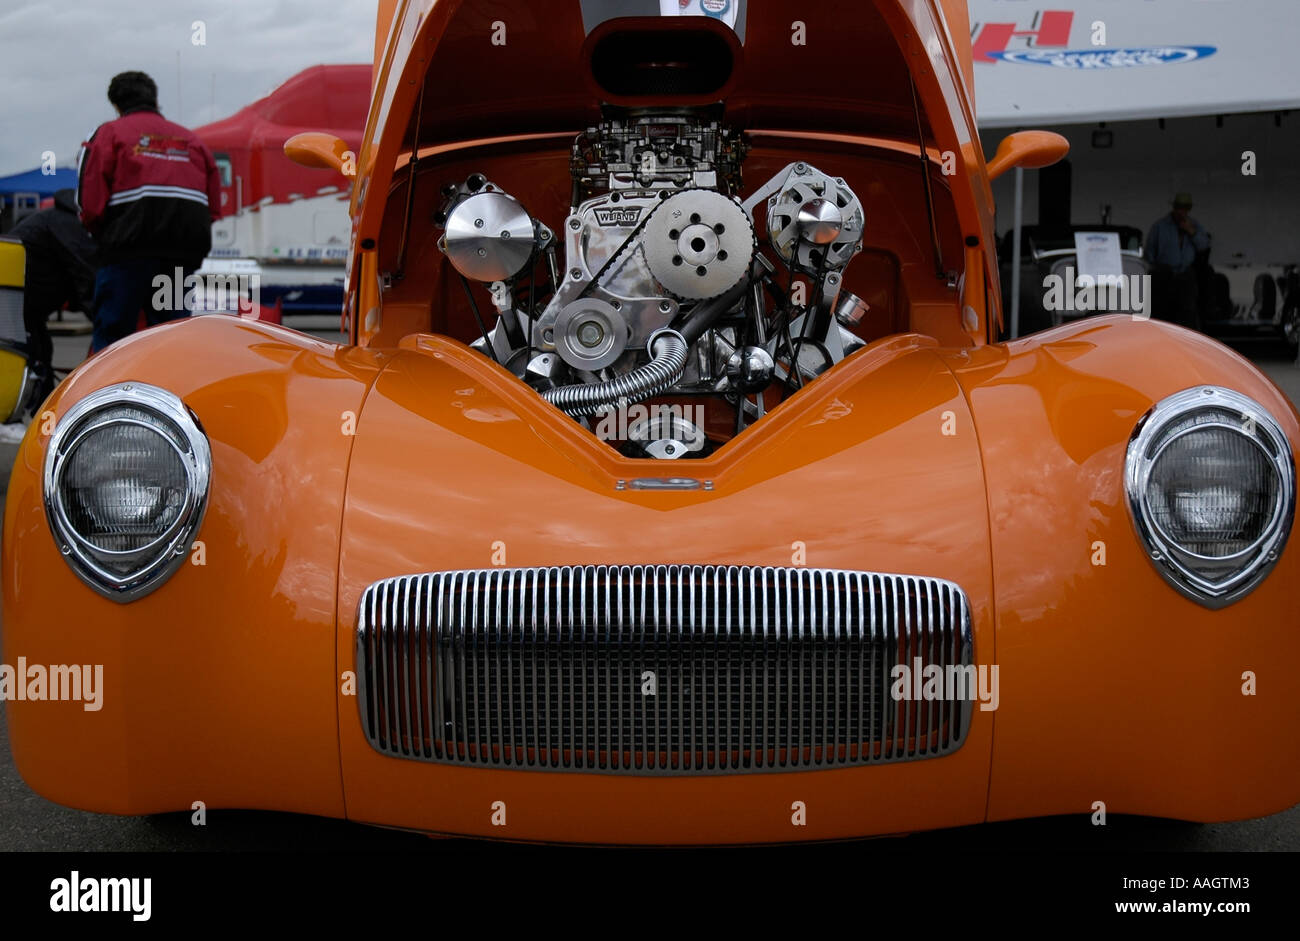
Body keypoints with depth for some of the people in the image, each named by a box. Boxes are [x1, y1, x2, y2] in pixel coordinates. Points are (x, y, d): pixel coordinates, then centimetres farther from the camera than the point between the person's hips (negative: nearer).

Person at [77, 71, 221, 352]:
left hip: (128, 251, -4)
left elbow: (90, 203, -3)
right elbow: (214, 206, 14)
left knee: (109, 337, 2)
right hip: (183, 256, 4)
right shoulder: (191, 139, 21)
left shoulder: (108, 133, 7)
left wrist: (105, 238, 13)